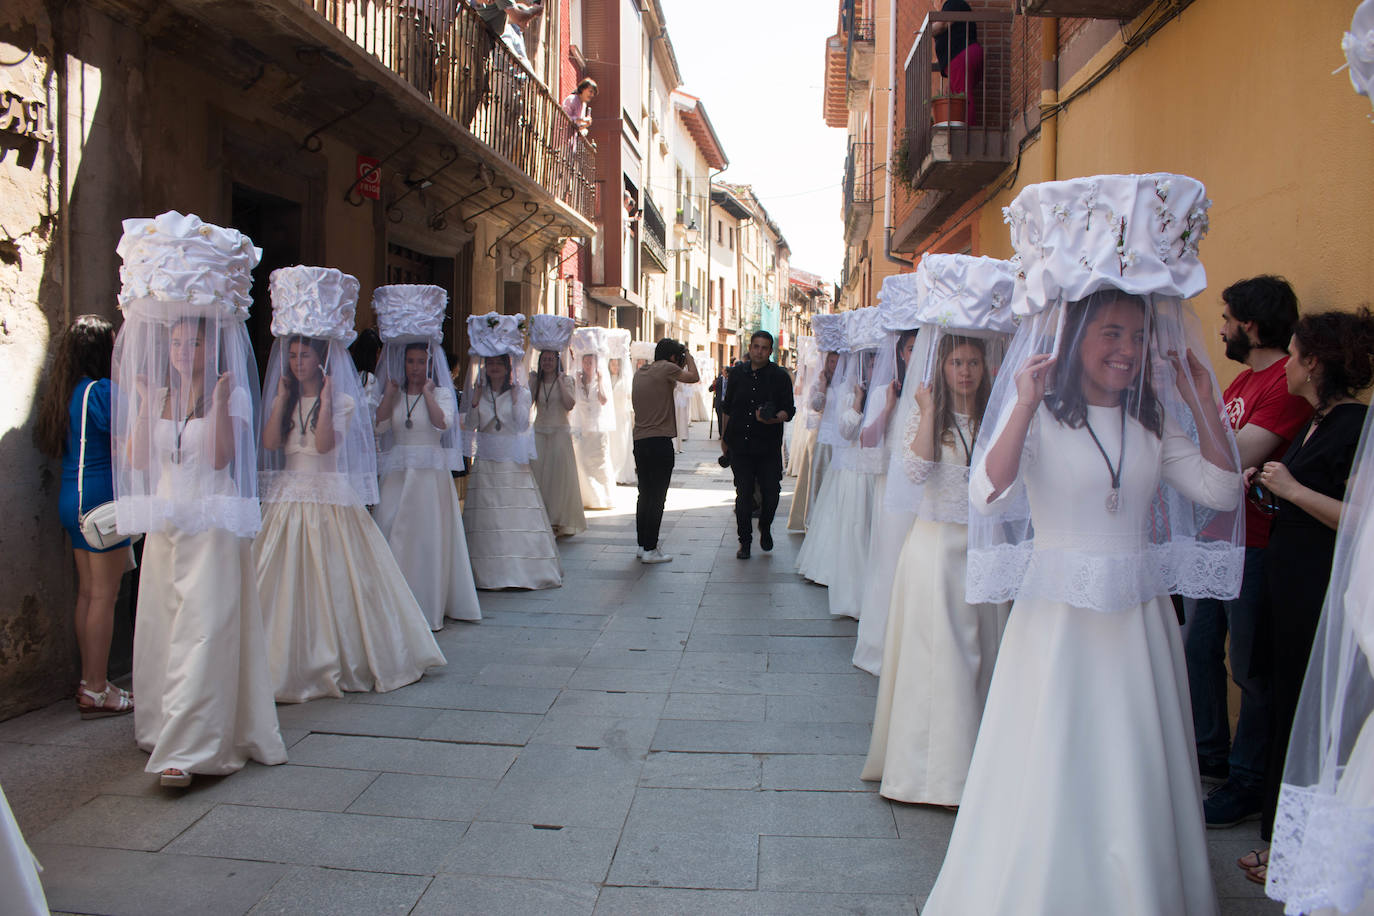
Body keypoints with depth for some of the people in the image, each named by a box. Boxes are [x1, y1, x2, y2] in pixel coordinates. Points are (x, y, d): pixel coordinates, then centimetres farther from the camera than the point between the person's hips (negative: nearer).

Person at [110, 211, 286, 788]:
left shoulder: (231, 392, -3)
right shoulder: (157, 394, 13)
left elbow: (220, 456, -14)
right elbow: (137, 459, 4)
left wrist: (220, 401, -21)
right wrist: (141, 401, -1)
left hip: (214, 527, -6)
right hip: (164, 525, 6)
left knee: (204, 629, -10)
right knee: (161, 628, 11)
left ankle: (189, 749, -12)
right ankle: (166, 728, 26)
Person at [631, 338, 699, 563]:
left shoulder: (640, 372, 15)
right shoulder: (665, 368, -8)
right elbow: (693, 377, -1)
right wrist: (688, 355, 14)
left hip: (639, 441, 8)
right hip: (659, 441, -8)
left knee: (645, 495, 14)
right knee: (657, 497, -2)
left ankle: (643, 545, 20)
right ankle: (650, 549, -1)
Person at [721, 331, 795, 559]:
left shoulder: (780, 376, -2)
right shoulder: (737, 373, 7)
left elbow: (789, 411, -4)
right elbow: (727, 408, 15)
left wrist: (773, 418, -25)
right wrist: (724, 437, 17)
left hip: (769, 447, -2)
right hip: (740, 445, 2)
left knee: (771, 493, -1)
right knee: (743, 495, 4)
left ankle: (765, 529, 28)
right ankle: (745, 541, 16)